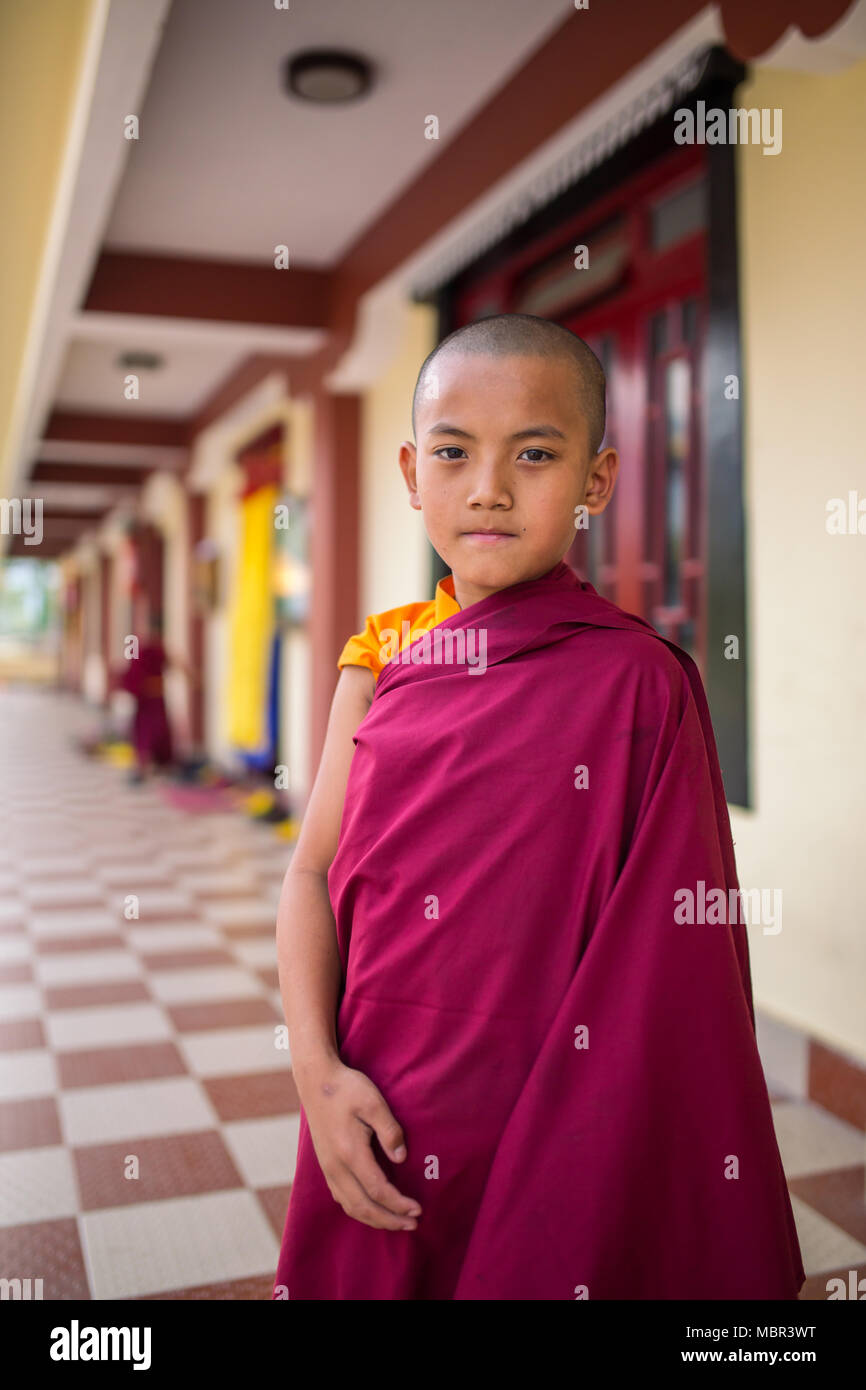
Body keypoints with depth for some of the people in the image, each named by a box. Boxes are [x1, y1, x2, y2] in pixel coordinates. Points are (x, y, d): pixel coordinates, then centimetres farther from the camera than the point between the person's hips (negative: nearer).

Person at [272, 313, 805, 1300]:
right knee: (360, 1275, 22)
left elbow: (669, 962, -10)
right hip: (376, 1112, 4)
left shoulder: (636, 679, -12)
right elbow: (316, 868, -1)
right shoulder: (385, 655, -1)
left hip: (555, 1114, -3)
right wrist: (316, 1071, -11)